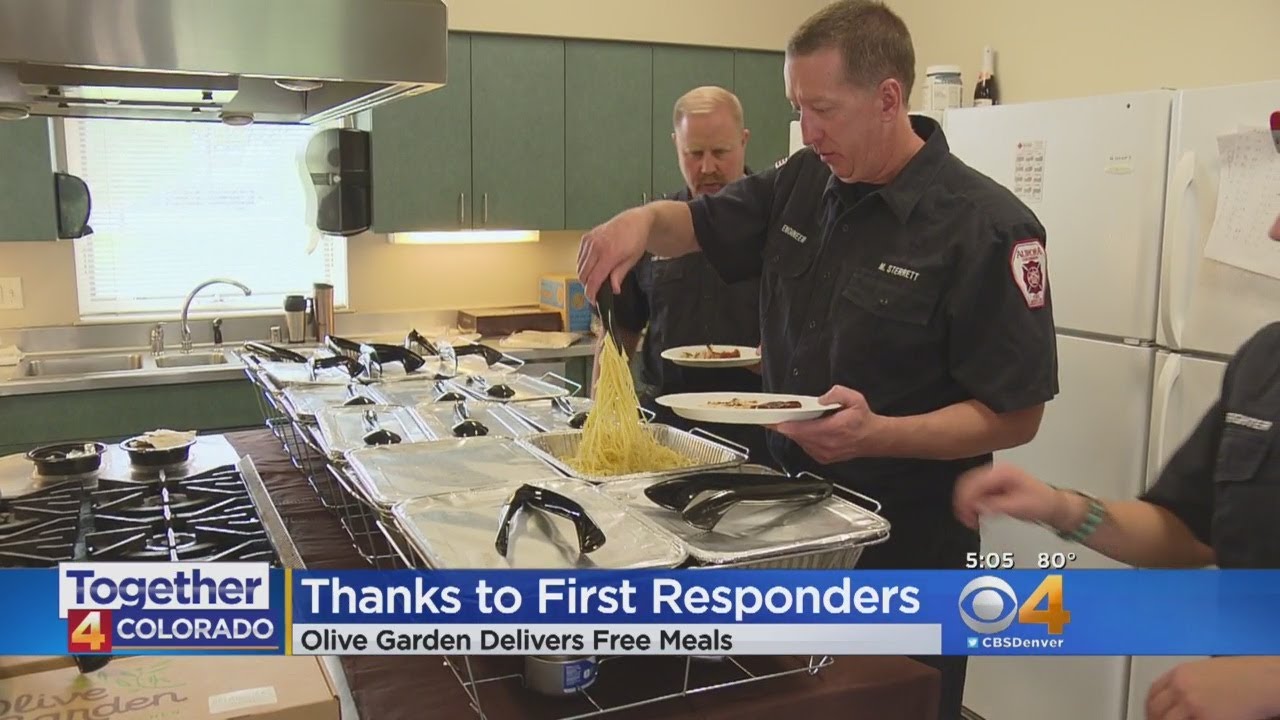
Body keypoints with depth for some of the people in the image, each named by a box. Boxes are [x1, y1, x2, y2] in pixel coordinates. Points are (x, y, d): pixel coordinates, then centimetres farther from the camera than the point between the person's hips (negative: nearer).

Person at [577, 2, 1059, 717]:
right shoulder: (802, 184, 1)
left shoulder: (987, 227, -17)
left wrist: (878, 434, -32)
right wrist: (645, 219, -10)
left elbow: (1015, 415, -17)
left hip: (905, 548, -6)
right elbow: (699, 224, 13)